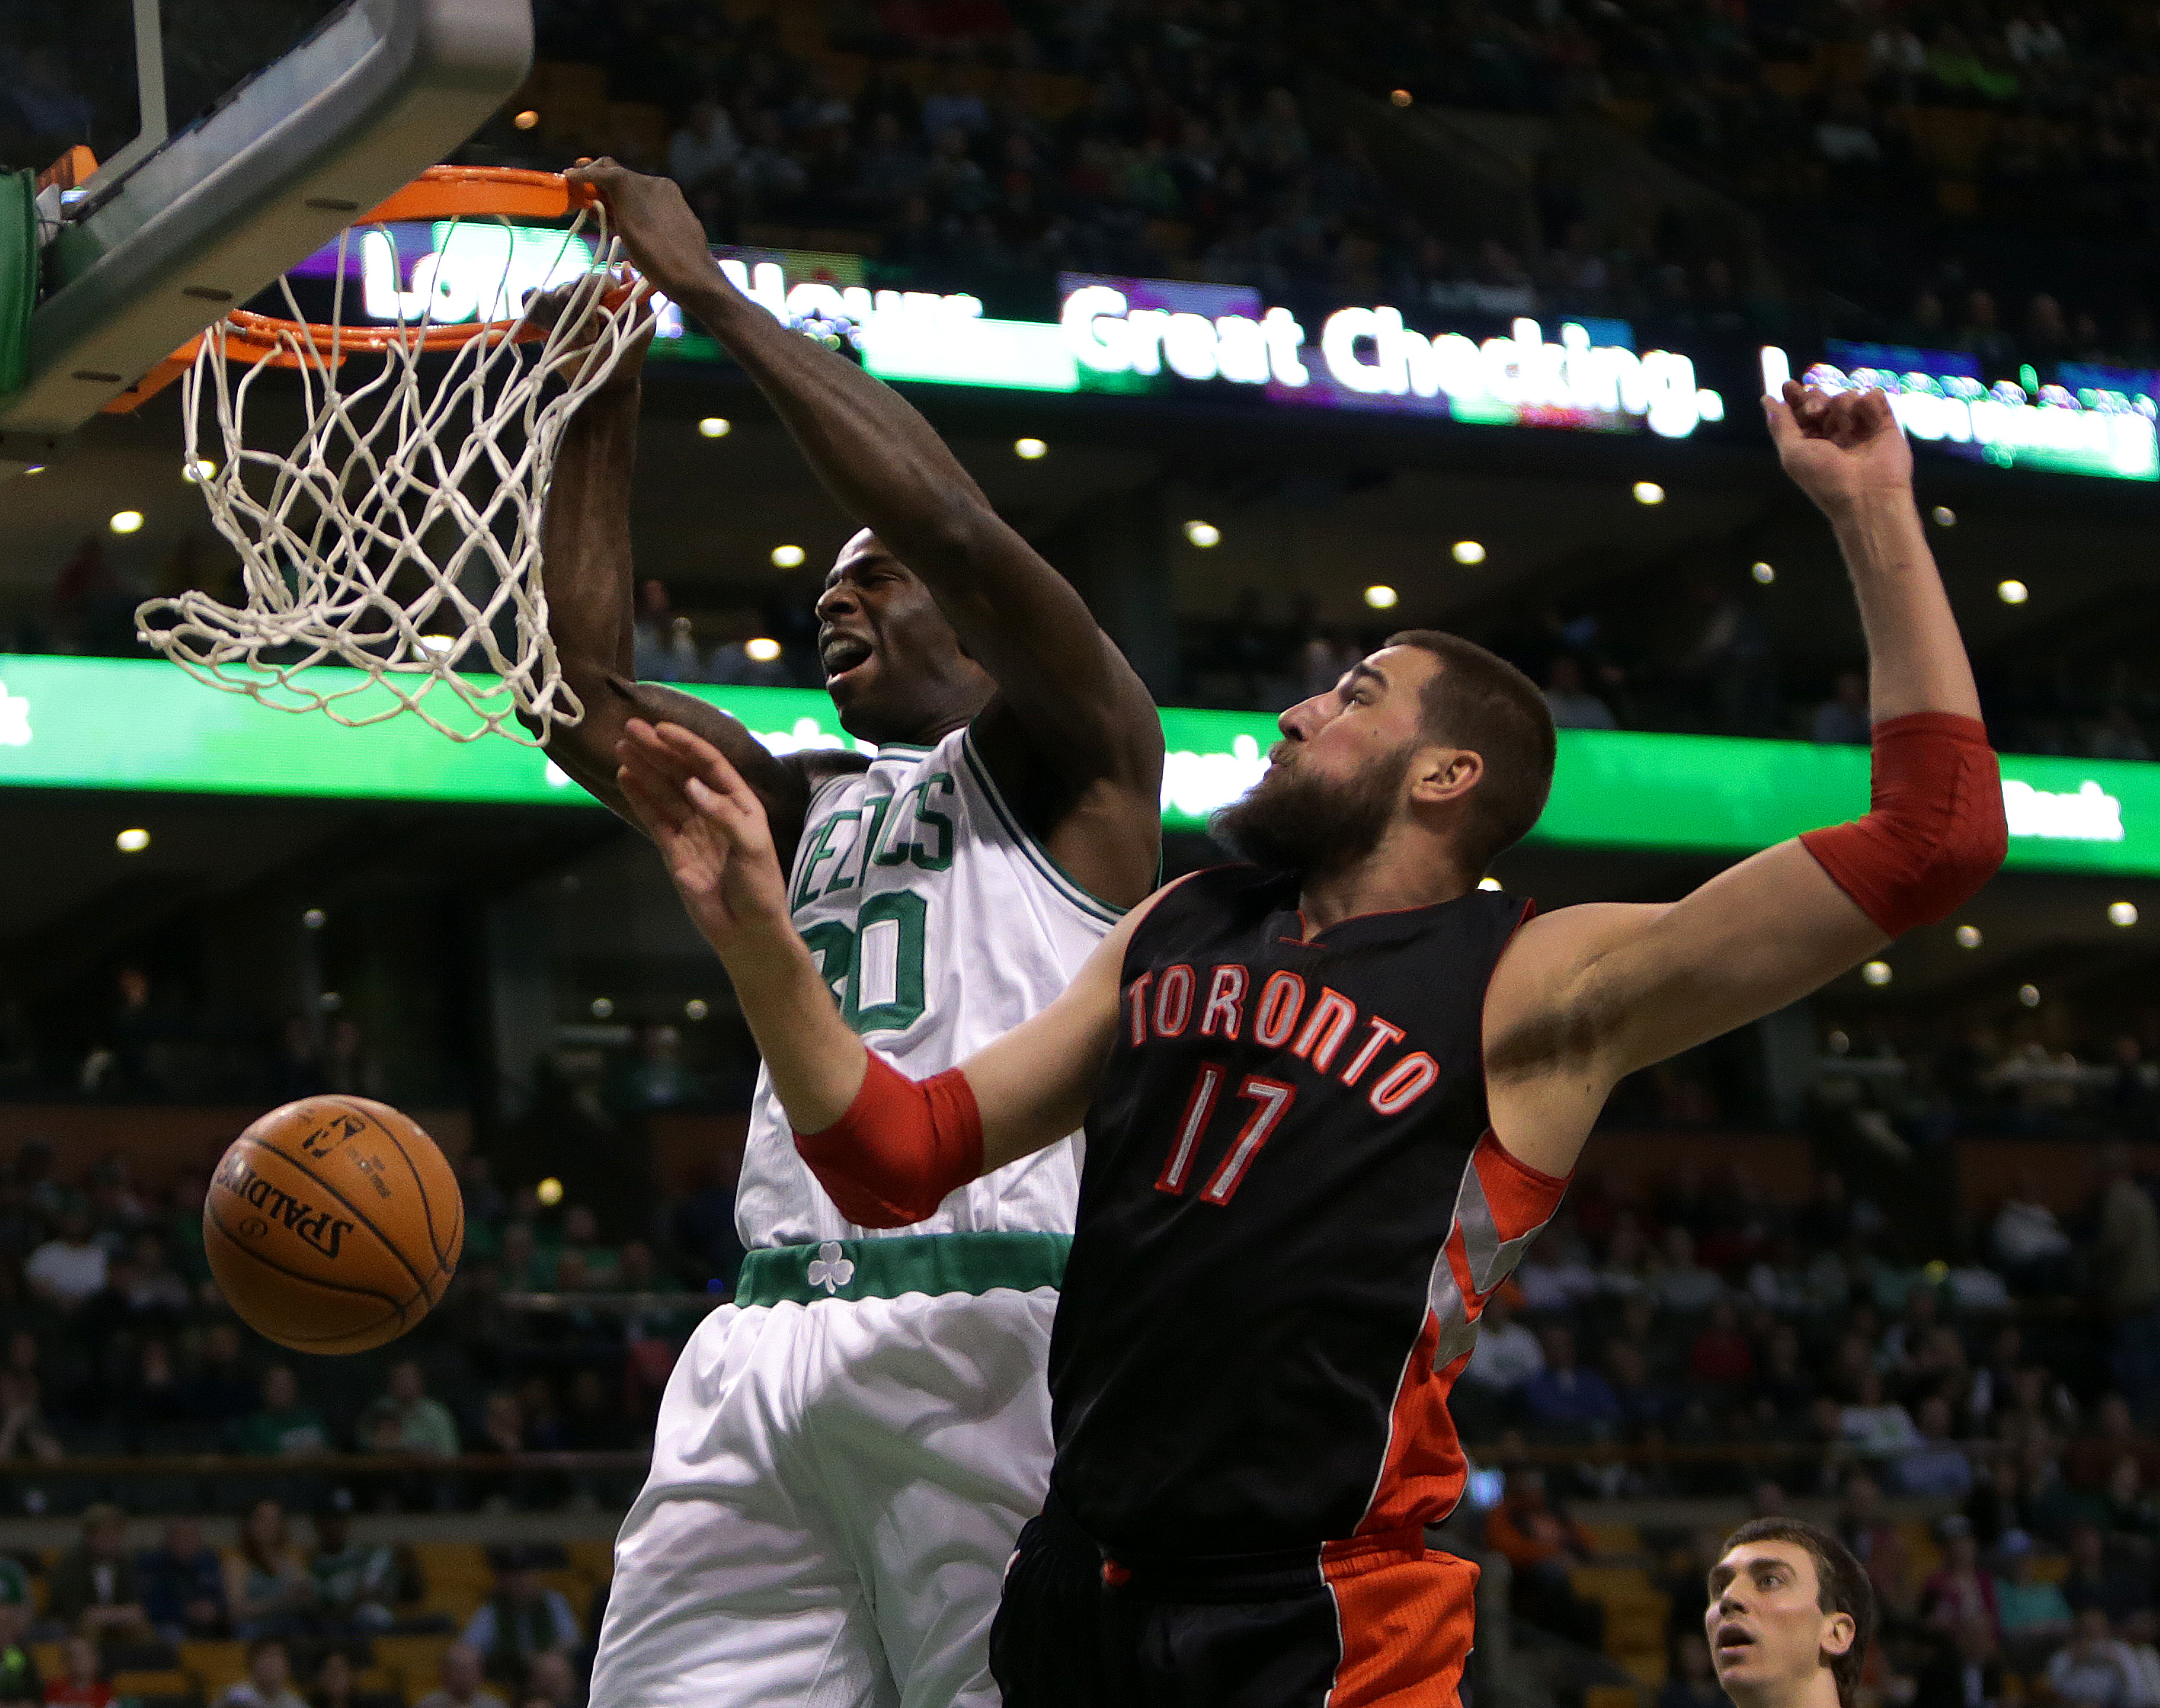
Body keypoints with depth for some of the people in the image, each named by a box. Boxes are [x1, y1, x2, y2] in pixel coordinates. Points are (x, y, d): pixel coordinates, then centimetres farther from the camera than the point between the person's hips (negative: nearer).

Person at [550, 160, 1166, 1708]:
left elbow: (956, 522, -8)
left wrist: (713, 295, -4)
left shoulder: (1071, 756, 8)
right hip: (776, 1335, 6)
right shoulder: (808, 810, 28)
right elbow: (579, 692, 20)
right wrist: (600, 406, 14)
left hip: (996, 1329, -6)